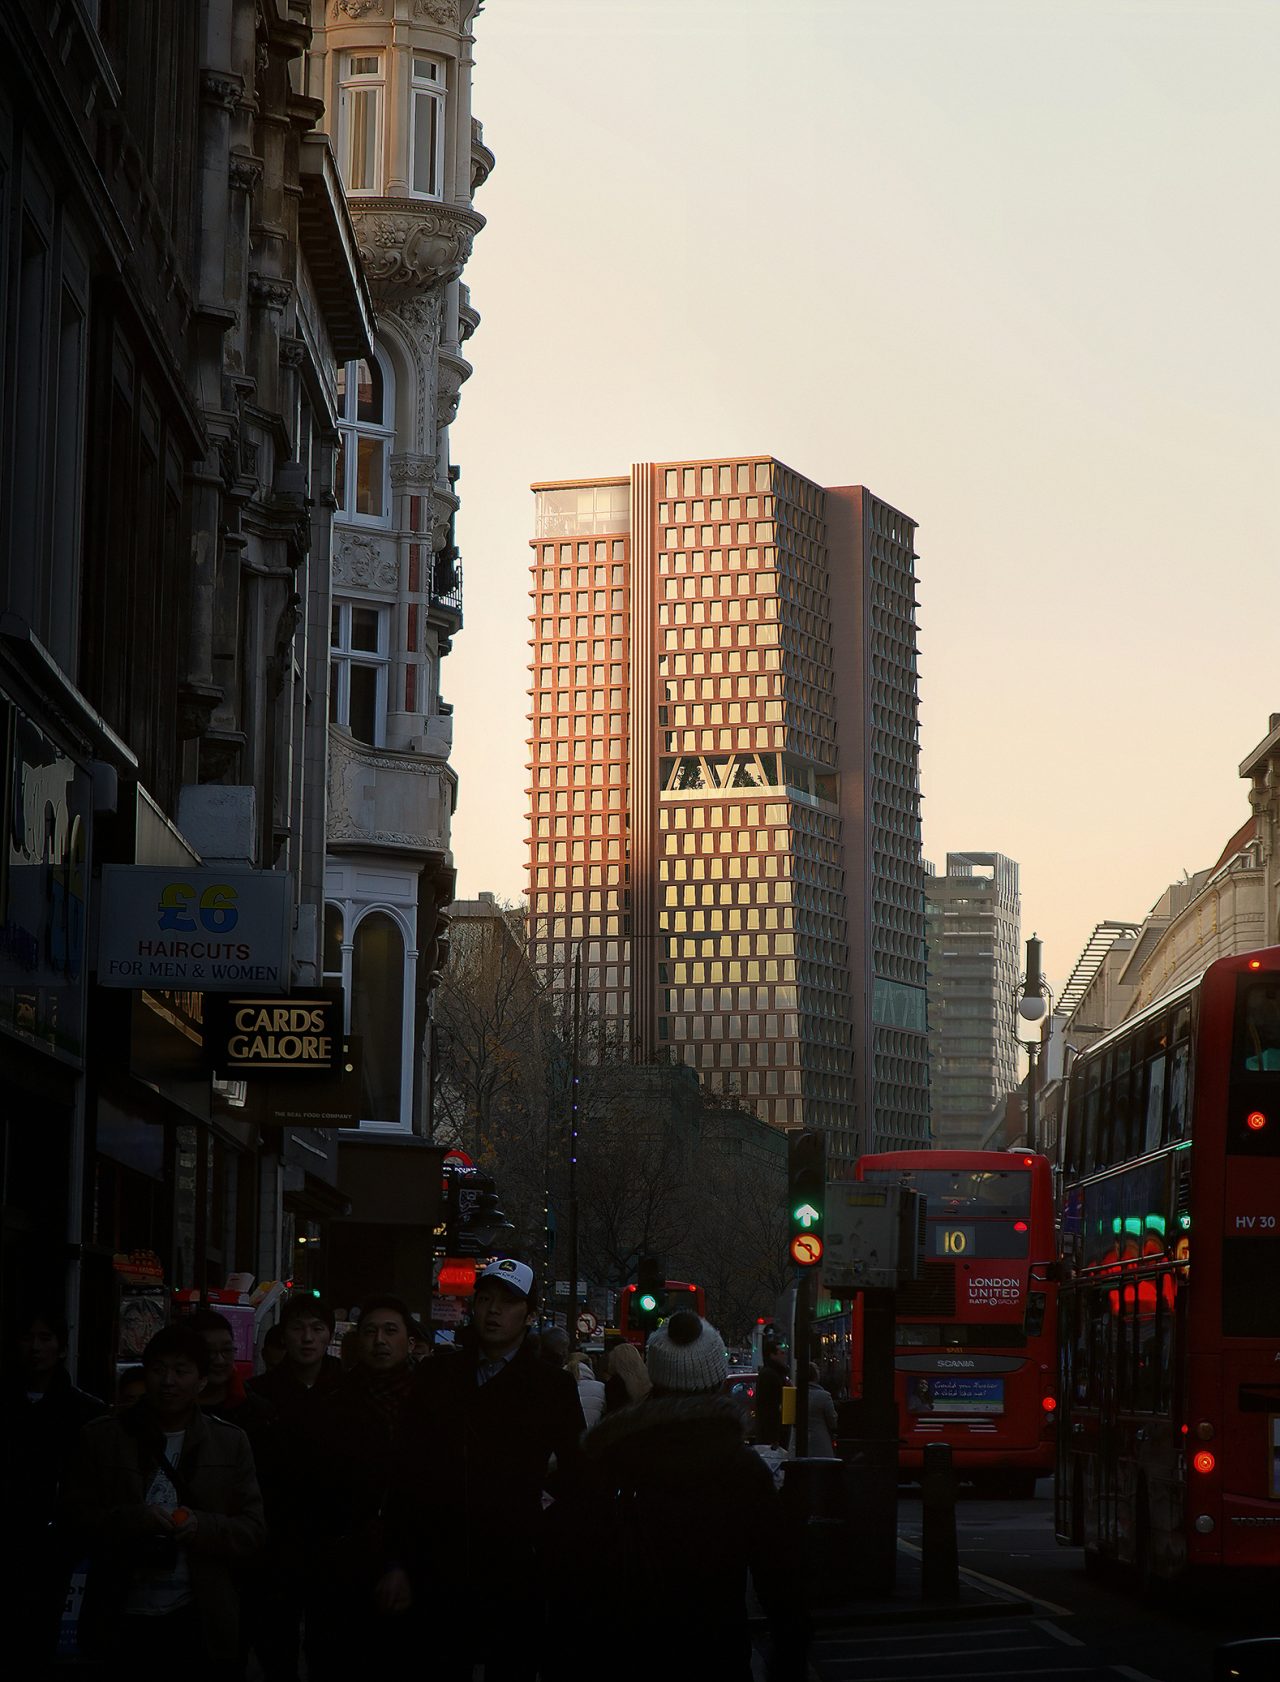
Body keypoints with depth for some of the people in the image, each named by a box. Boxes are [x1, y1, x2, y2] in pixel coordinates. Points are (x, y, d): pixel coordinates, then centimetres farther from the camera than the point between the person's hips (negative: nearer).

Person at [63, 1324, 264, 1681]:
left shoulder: (230, 1442, 7)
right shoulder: (102, 1436, 5)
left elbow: (253, 1529, 5)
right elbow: (76, 1515, 2)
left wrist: (202, 1527, -15)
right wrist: (135, 1519, -16)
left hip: (200, 1620, 1)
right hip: (122, 1619, 0)